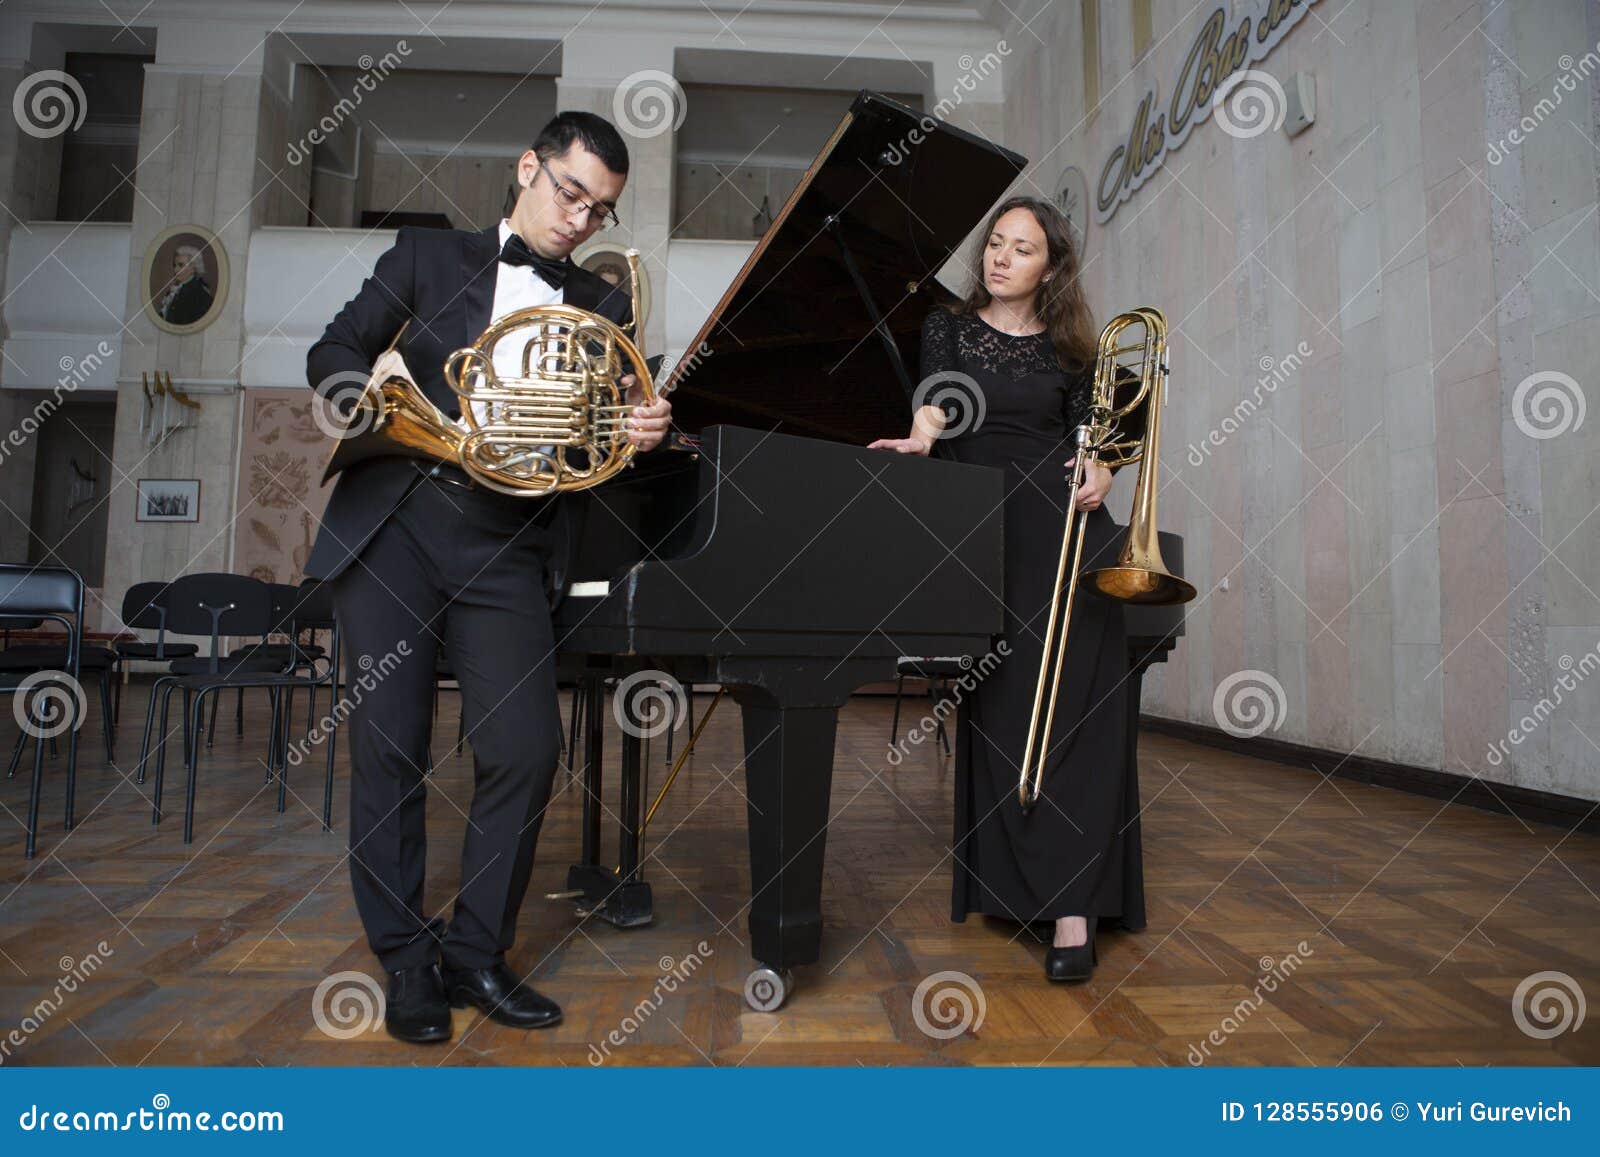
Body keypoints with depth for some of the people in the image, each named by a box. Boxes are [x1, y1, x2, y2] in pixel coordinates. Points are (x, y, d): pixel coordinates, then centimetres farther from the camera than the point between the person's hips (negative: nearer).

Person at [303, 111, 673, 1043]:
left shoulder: (602, 309, 15)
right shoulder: (429, 257, 13)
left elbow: (611, 442, 6)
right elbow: (336, 352, 5)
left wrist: (645, 431, -17)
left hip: (506, 549, 1)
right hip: (391, 526, -1)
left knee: (527, 752, -7)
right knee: (389, 751, 0)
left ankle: (476, 953, 14)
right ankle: (407, 961, 17)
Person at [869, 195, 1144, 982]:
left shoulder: (1070, 347, 12)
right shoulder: (948, 327, 12)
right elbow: (937, 401, -4)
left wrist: (1101, 473, -13)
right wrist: (921, 439, -25)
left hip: (1066, 534, 0)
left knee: (1072, 715, -9)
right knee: (995, 718, 2)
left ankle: (1073, 911, -7)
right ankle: (1011, 885, 15)